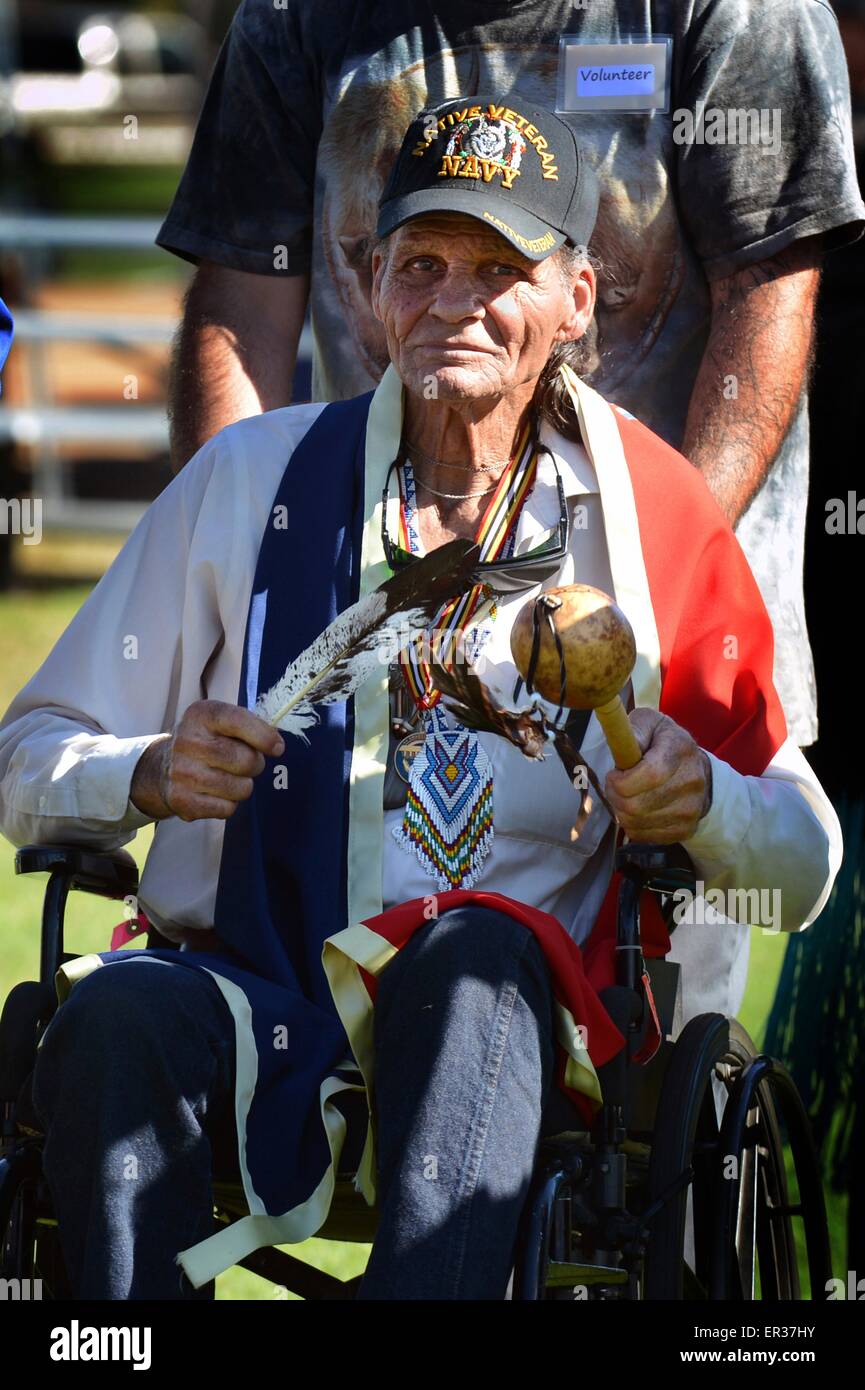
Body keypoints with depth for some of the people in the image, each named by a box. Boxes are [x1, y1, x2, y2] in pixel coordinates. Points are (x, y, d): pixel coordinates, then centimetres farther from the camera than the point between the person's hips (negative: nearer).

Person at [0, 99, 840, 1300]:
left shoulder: (651, 514, 10)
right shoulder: (250, 478, 12)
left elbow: (805, 868, 11)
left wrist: (699, 801, -12)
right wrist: (150, 778, -12)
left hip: (509, 1032, -1)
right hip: (251, 1005, 1)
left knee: (473, 953, -36)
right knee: (118, 1013, -33)